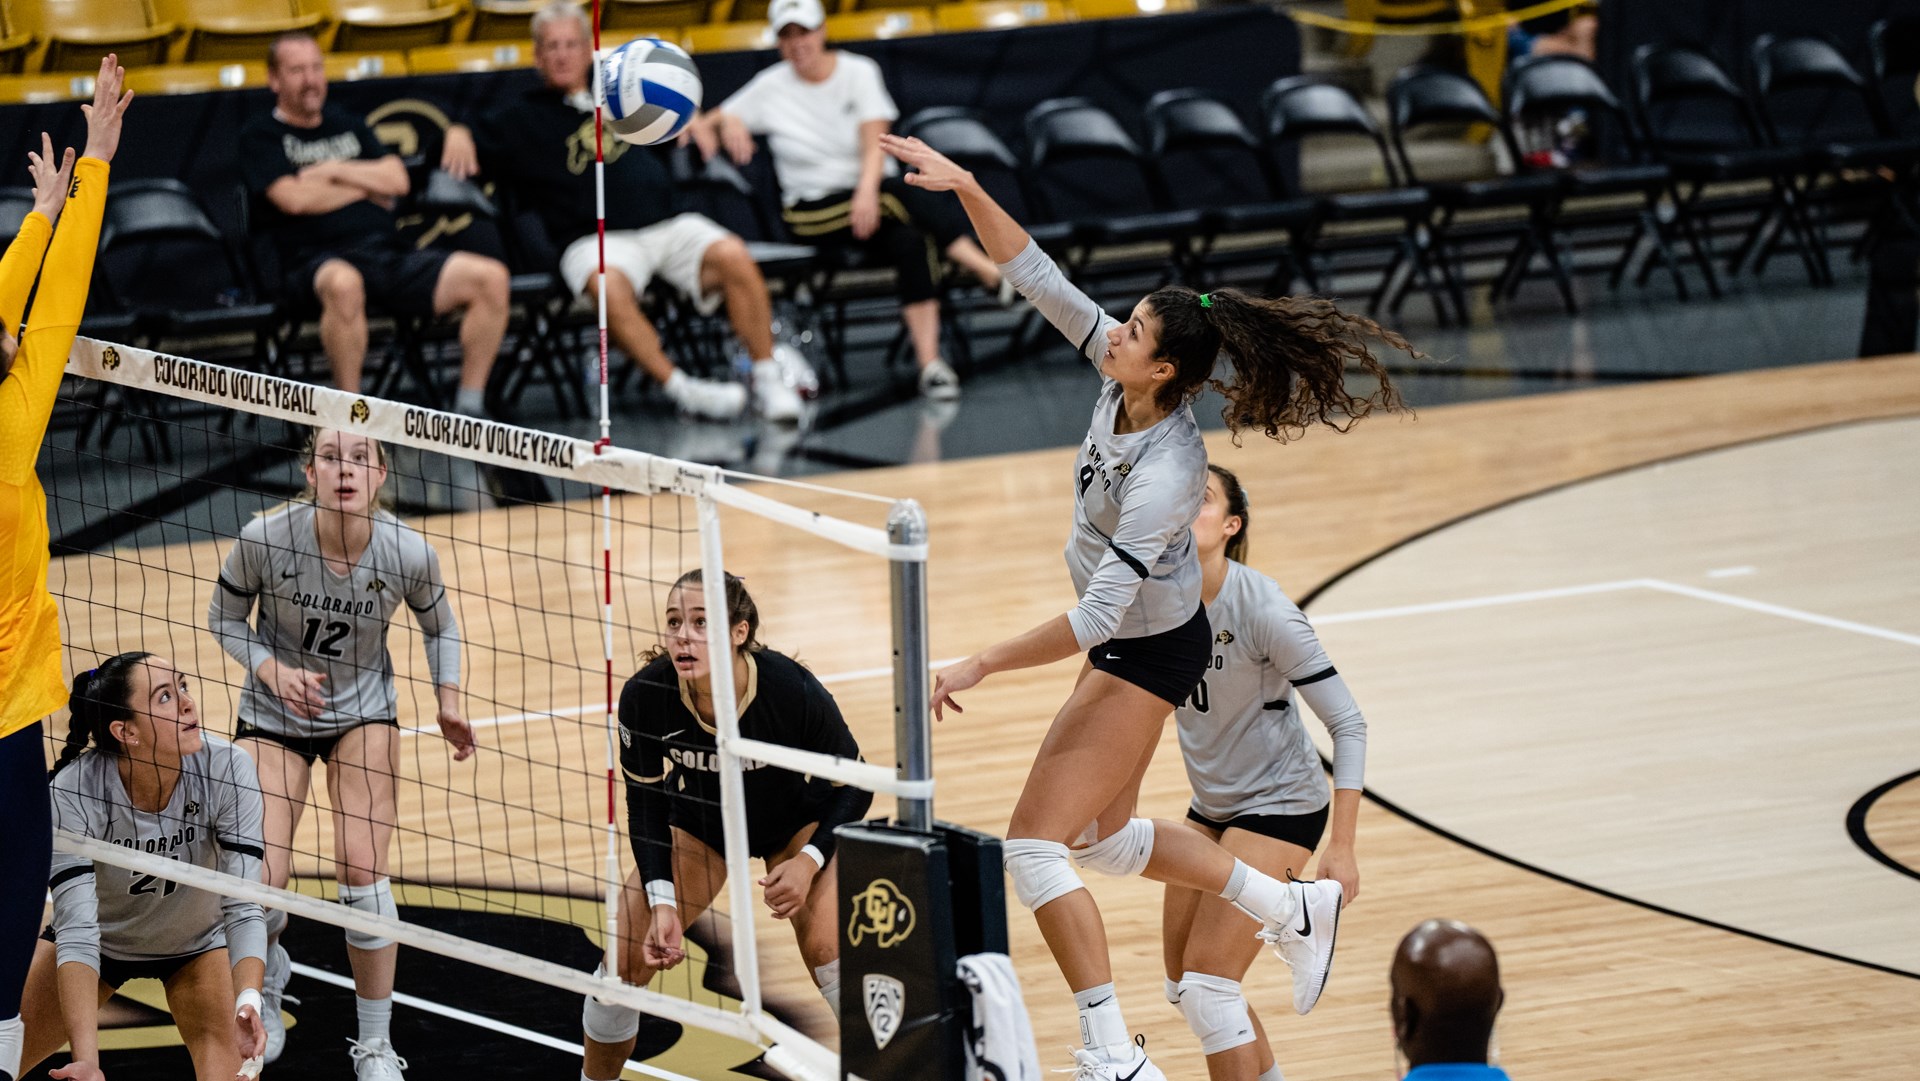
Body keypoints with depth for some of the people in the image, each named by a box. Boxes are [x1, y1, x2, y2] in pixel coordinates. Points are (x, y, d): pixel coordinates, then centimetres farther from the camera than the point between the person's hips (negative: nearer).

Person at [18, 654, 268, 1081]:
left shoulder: (227, 770, -31)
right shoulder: (73, 791, -33)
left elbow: (242, 906, -31)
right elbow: (76, 931, -39)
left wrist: (247, 1000, -50)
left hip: (199, 943, 0)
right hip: (101, 940, 0)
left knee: (225, 1039, -27)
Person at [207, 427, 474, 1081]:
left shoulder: (409, 554, -21)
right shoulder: (265, 538, -25)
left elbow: (438, 626, 2)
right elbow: (225, 618, -6)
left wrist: (449, 702, -11)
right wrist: (271, 671, -23)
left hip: (364, 714, 0)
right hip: (273, 716, 0)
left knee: (361, 870, -14)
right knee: (258, 884, -12)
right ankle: (269, 980, 27)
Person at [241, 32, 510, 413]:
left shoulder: (347, 124, 26)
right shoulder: (260, 136, 9)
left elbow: (397, 180, 13)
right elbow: (294, 199, -8)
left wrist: (334, 171, 1)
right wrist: (368, 187, 5)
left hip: (389, 253, 6)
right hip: (319, 262, -6)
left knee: (491, 277, -17)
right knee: (344, 285, -45)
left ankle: (469, 405, -12)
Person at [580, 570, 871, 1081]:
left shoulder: (792, 689, -35)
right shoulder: (645, 696, -30)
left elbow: (852, 786, -17)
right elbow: (645, 805, -14)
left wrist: (809, 860, -29)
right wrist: (662, 903, -23)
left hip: (797, 820, -2)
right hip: (699, 822, 2)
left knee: (826, 947, -22)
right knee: (623, 960, -6)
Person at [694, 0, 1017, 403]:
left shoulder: (859, 72, 2)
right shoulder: (771, 87, 3)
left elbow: (874, 143, -9)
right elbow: (702, 123, 5)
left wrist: (868, 190, -28)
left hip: (871, 192, 2)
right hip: (810, 214, -1)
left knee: (912, 241, -34)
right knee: (909, 197, -32)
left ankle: (930, 365, -38)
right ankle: (995, 275, -38)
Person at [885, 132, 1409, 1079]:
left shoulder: (1163, 477, -34)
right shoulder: (1120, 375, -13)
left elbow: (1095, 618, -34)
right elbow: (1036, 277, -9)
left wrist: (980, 665, -30)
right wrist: (964, 187, -18)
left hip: (1145, 655, -9)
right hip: (1130, 642, 9)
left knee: (1033, 846, -8)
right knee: (1104, 834, 24)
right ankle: (1296, 910, 36)